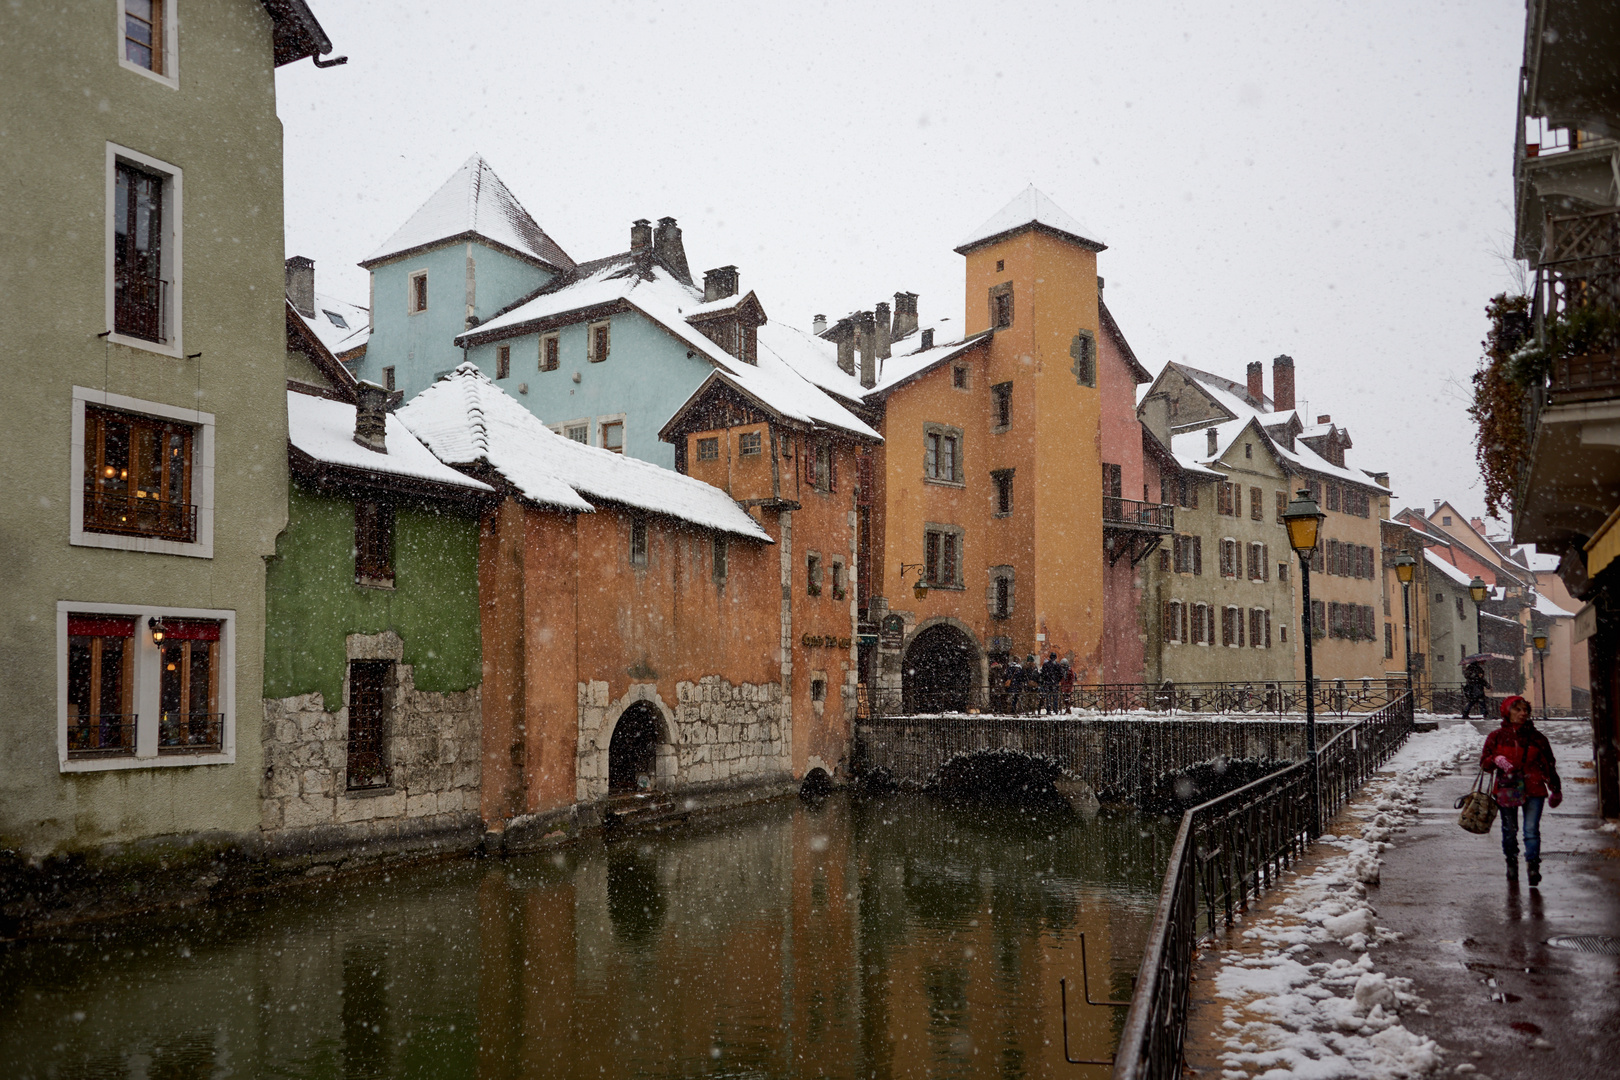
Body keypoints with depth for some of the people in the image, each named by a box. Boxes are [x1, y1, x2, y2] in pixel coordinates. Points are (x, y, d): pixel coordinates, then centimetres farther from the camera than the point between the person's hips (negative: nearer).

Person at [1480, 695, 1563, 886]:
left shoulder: (1537, 738, 4)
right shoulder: (1496, 737, 4)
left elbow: (1549, 765, 13)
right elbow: (1484, 762, 7)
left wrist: (1555, 790, 17)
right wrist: (1496, 760, -16)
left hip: (1533, 790, -1)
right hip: (1506, 789, 1)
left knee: (1531, 830, -11)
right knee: (1509, 830, 10)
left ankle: (1533, 866, -9)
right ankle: (1511, 864, 25)